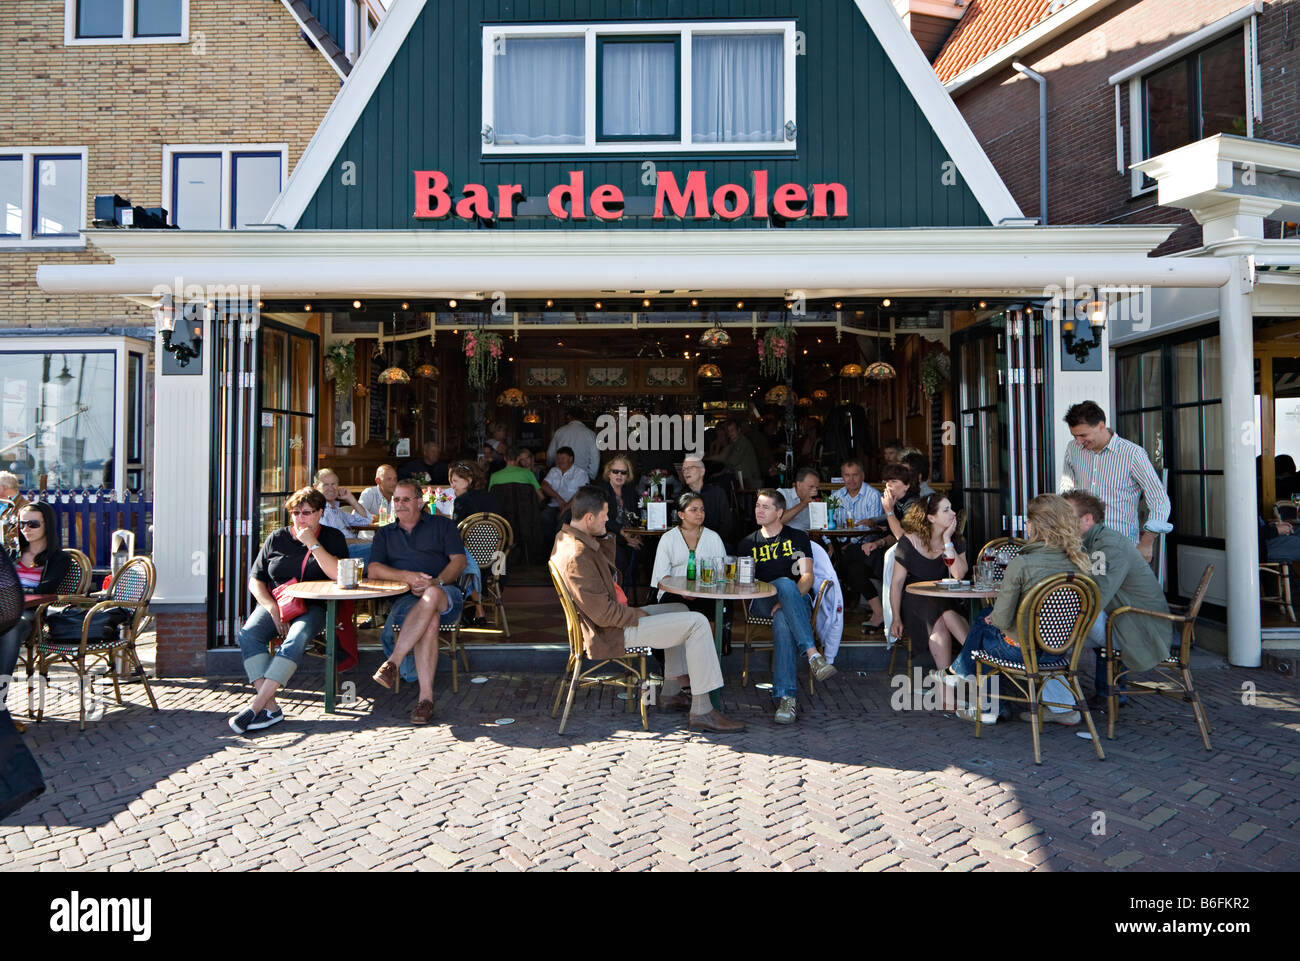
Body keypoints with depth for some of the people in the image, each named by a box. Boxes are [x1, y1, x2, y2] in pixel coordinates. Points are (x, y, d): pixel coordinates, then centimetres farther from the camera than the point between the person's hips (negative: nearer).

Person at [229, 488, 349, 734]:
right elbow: (255, 579, 11)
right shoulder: (277, 538, 14)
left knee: (297, 637, -35)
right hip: (274, 603, 3)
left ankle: (256, 705, -37)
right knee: (248, 633, -28)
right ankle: (270, 707, -34)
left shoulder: (332, 538, 7)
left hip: (313, 606, -3)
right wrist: (273, 609, -6)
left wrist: (313, 544, -11)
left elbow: (340, 575, -10)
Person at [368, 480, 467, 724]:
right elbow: (374, 569, 8)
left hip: (445, 595, -1)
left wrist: (436, 581, -14)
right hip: (404, 599, 1)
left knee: (431, 596, -40)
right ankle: (426, 697, -41)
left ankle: (392, 662, -40)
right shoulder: (385, 534, 25)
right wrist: (406, 576, -11)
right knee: (430, 621, -36)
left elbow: (459, 561, 5)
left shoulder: (442, 525, 18)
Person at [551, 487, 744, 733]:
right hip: (610, 634, -11)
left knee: (679, 610, 26)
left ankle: (671, 693, 25)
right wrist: (636, 614, -12)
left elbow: (607, 565, 22)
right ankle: (701, 712, -8)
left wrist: (605, 536, 7)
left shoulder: (566, 537, 6)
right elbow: (603, 613, -28)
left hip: (611, 618, 11)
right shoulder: (578, 555, -27)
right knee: (698, 623, -13)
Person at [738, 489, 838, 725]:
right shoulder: (748, 544, 23)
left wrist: (788, 601, -18)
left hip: (797, 599, 0)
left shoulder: (797, 537, 16)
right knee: (785, 584, -37)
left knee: (783, 621, -39)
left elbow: (807, 576, 2)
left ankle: (785, 697, -44)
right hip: (763, 602, 0)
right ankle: (812, 654, -49)